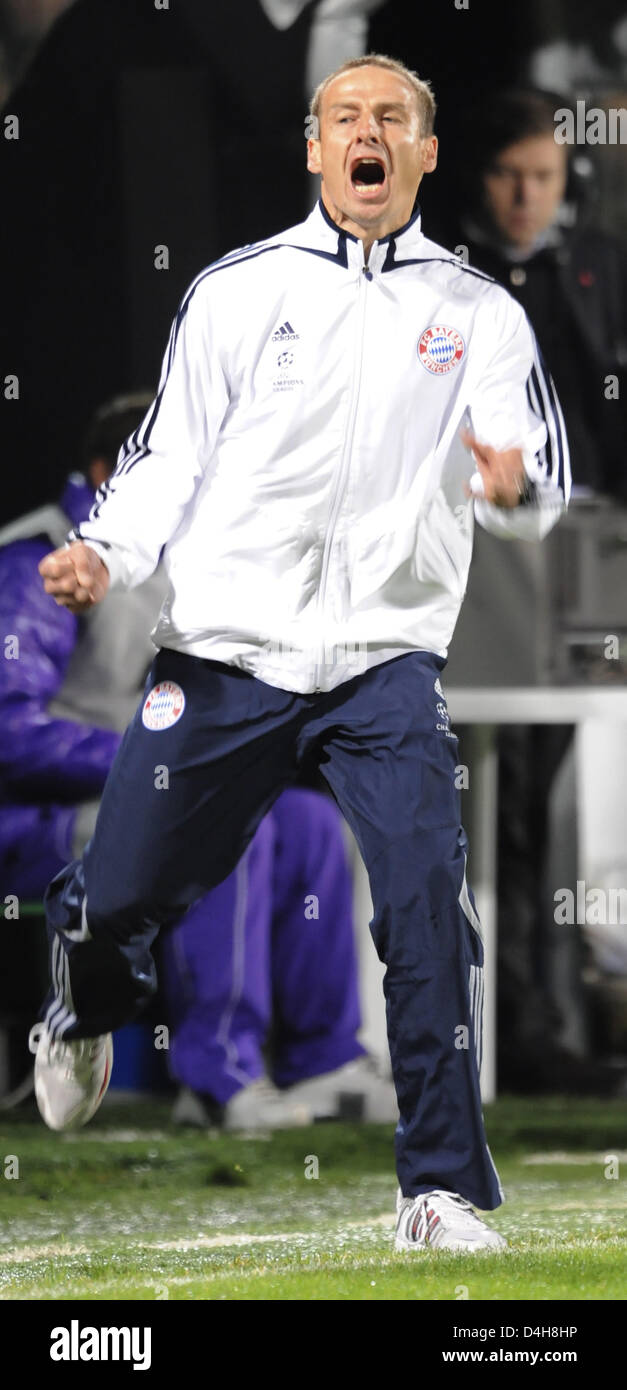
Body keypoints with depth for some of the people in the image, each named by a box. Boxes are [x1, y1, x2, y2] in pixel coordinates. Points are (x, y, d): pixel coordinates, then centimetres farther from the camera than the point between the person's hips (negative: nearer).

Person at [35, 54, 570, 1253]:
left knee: (428, 904, -17)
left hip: (387, 661, 0)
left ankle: (441, 1192, -9)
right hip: (225, 655, 0)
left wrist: (514, 483, -21)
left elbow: (544, 485, 3)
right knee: (124, 894, 5)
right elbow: (172, 456, 8)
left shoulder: (479, 317, 8)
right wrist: (108, 549, -10)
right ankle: (85, 1012, 43)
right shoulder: (237, 291, 6)